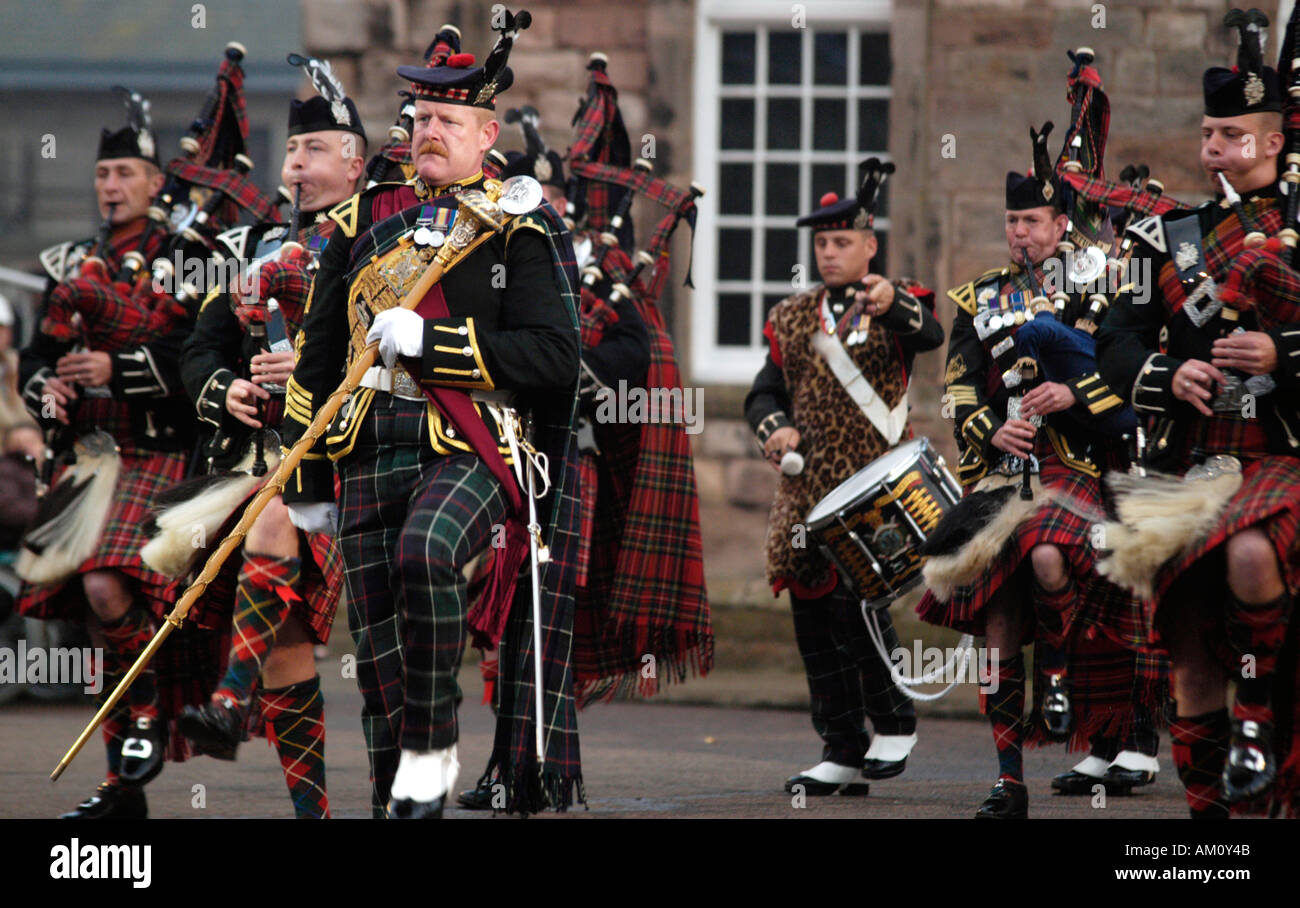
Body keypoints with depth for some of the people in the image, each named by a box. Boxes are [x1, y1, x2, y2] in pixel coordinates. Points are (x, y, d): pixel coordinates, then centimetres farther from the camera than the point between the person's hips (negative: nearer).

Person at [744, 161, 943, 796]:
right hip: (805, 490, 5)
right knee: (811, 608, 3)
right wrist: (775, 429, -8)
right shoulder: (791, 318, 16)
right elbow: (765, 392, 14)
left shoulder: (895, 307, 1)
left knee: (853, 596, -17)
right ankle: (842, 752, 11)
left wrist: (891, 304, -42)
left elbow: (930, 336, -21)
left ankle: (895, 721, 4)